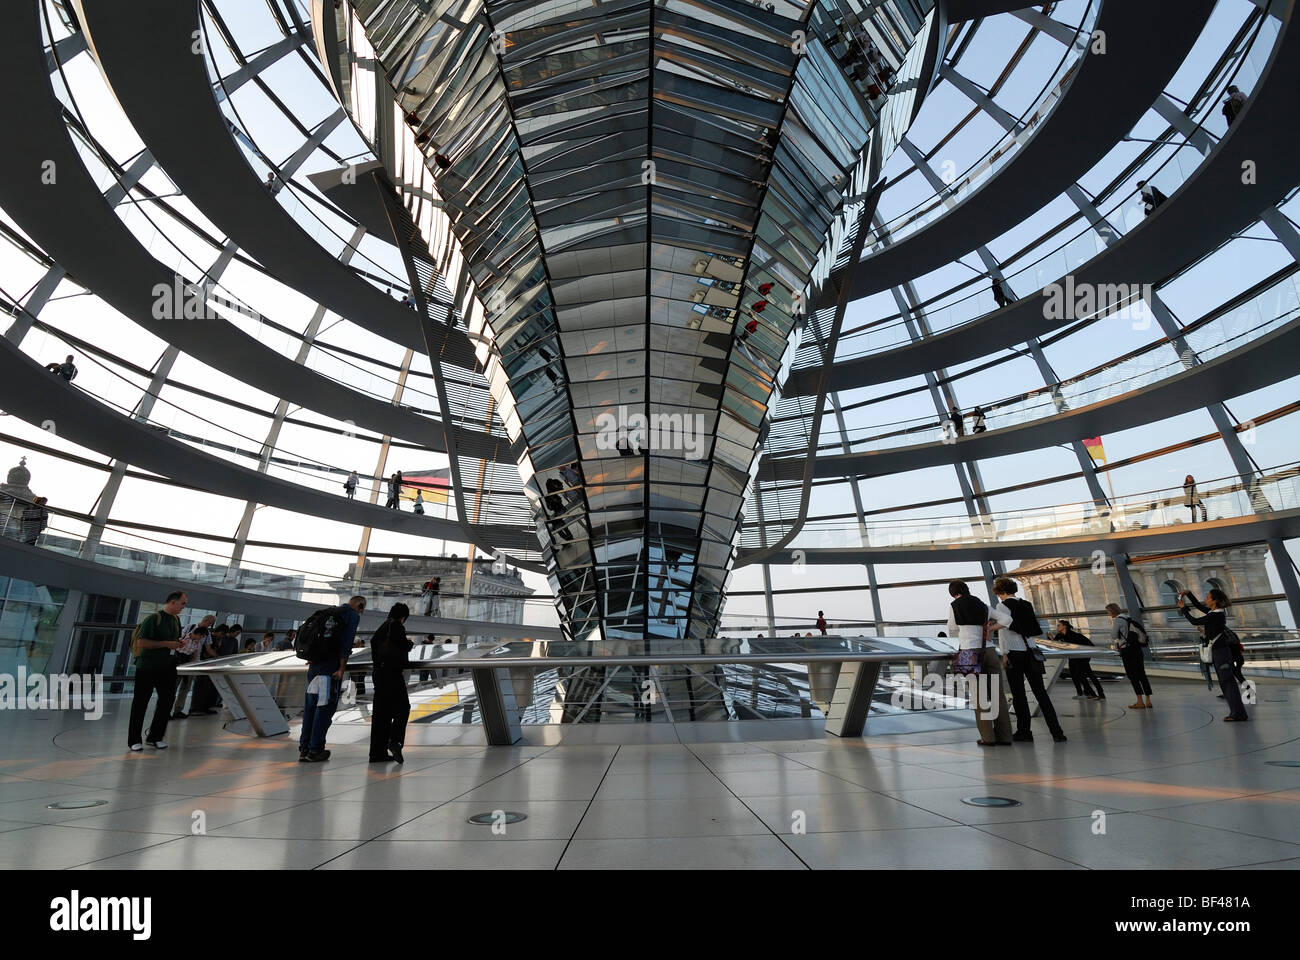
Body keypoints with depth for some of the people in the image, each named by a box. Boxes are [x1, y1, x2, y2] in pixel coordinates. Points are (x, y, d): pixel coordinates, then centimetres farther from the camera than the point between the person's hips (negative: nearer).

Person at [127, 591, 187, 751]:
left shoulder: (176, 619, 11)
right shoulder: (153, 618, -12)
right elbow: (141, 642, -17)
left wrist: (179, 644, 2)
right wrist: (167, 644, -19)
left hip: (167, 668, 7)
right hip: (147, 667, -7)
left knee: (167, 701, 6)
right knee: (140, 703, 3)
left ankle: (155, 737, 18)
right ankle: (134, 740, 14)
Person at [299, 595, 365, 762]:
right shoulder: (353, 615, -3)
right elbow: (346, 642, -12)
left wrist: (313, 658, 21)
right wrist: (341, 668, -12)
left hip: (315, 667, 8)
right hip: (331, 668, -8)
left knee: (310, 707, 11)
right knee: (325, 708, -1)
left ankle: (304, 748, 16)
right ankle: (315, 751, 3)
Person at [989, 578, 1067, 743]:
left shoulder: (1002, 606, -7)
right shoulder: (1027, 604, 11)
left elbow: (1003, 631, -15)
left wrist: (1004, 653, -9)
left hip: (1014, 653, -5)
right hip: (1030, 651, 5)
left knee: (1018, 694, 3)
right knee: (1040, 692, 8)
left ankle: (1024, 732, 8)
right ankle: (1057, 732, 5)